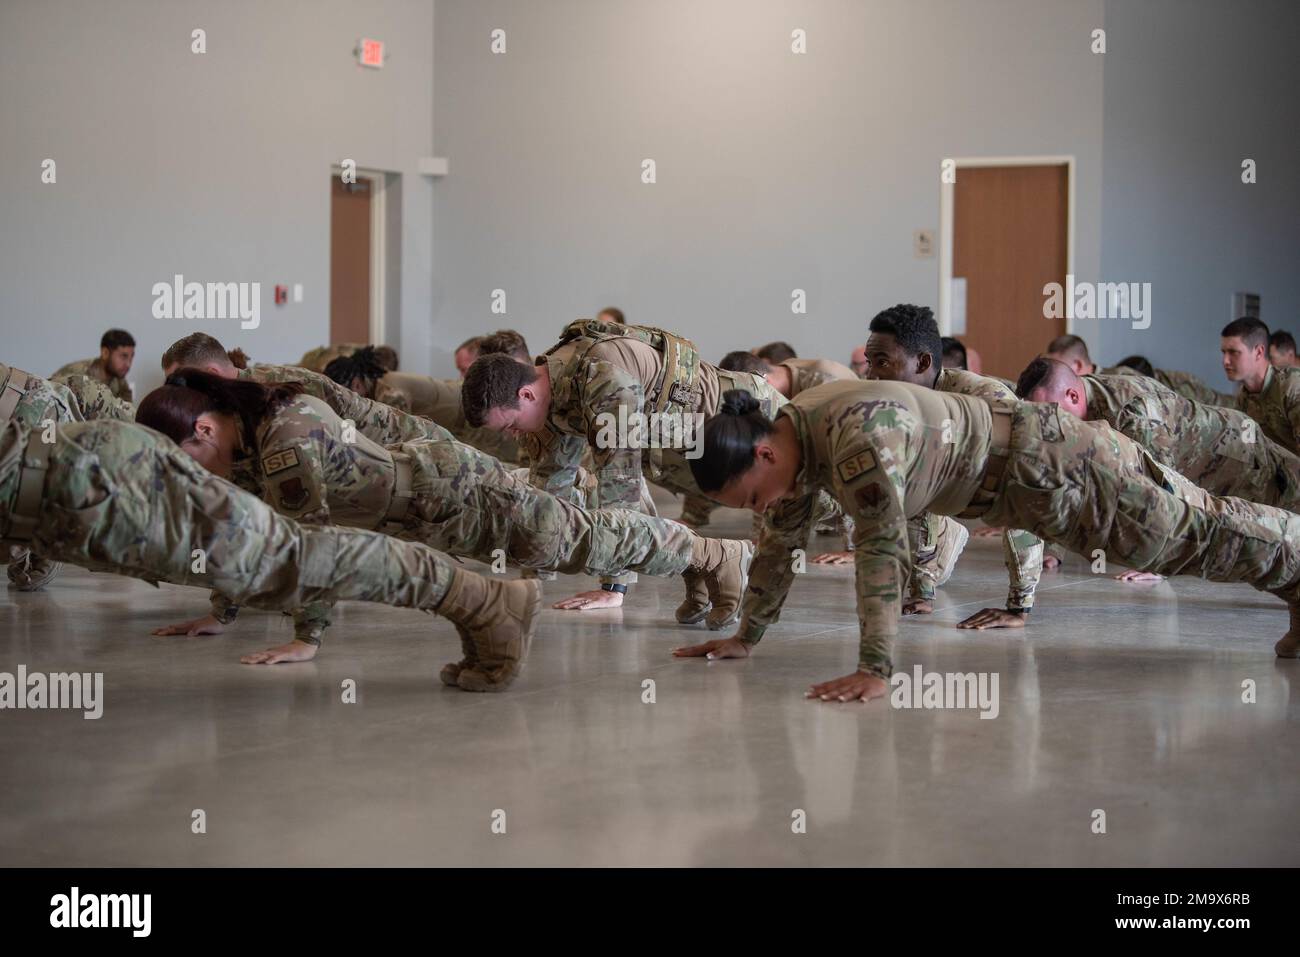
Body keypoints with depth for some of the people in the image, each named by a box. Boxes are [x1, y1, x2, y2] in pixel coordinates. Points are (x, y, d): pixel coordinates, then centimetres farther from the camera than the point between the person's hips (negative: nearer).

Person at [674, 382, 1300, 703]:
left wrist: (875, 671, -42)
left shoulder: (856, 437, -38)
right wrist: (747, 637, 5)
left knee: (1192, 530, 10)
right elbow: (781, 542, 3)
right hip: (1003, 488, 9)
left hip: (1045, 464, -9)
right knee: (1173, 537, 27)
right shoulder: (790, 442, -9)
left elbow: (883, 548, -41)